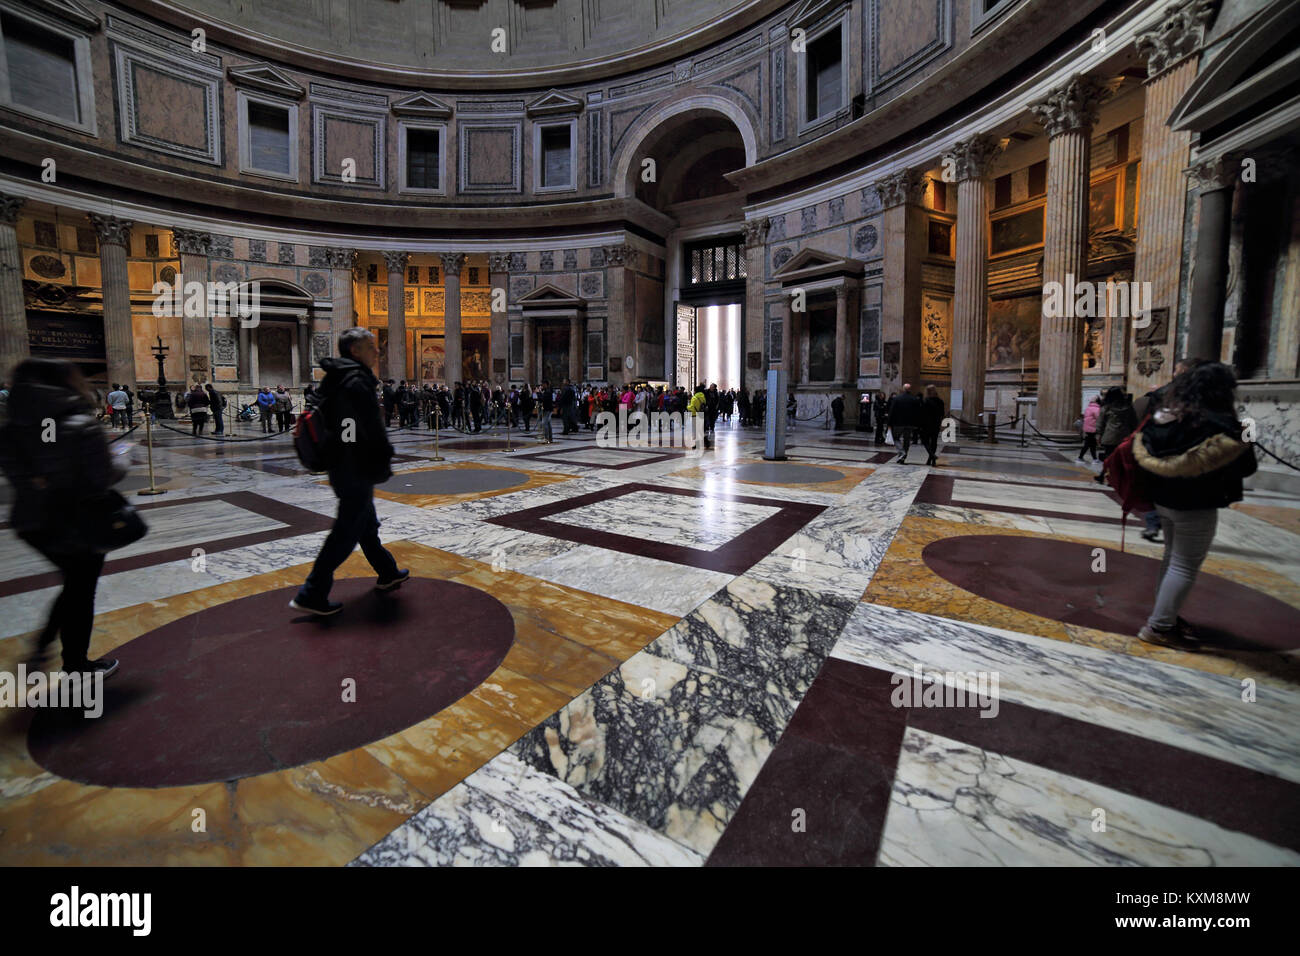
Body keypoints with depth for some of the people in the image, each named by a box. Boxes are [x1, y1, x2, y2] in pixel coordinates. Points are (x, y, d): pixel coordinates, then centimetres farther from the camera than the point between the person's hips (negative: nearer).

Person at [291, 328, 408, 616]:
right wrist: (384, 463, -14)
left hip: (339, 465, 11)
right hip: (356, 469, -11)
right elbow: (372, 430, -22)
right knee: (347, 531, -3)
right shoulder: (358, 382, -17)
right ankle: (312, 594, 3)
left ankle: (388, 573, 36)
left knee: (367, 523, 20)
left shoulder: (335, 380, 14)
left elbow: (327, 419, 21)